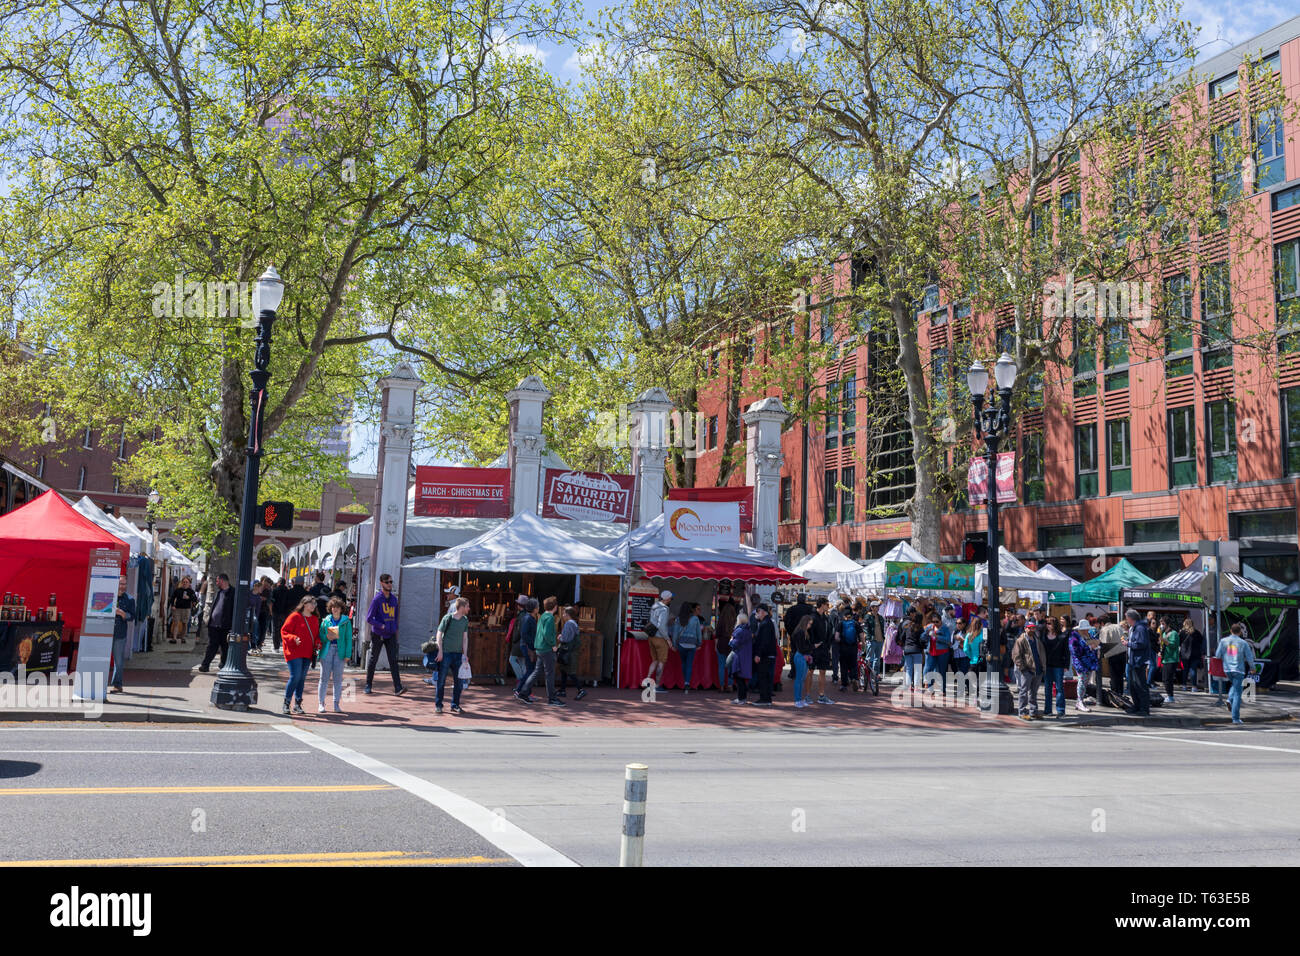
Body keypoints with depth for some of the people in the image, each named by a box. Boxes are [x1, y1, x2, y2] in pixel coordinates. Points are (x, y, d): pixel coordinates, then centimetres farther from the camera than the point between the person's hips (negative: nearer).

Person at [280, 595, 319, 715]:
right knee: (295, 677, -14)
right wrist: (293, 639, -21)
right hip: (294, 652, -6)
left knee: (302, 678, 8)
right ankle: (286, 704, -3)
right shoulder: (294, 617, -4)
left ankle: (297, 704, 15)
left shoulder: (315, 619, 15)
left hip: (308, 654, 6)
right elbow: (284, 631, -5)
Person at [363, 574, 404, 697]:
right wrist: (382, 626, -20)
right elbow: (369, 618, -11)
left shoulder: (394, 598, 9)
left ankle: (397, 688, -13)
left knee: (393, 660, -6)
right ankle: (368, 686, 24)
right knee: (373, 659, 10)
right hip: (378, 635, -4)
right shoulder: (376, 599, -10)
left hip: (391, 635, 4)